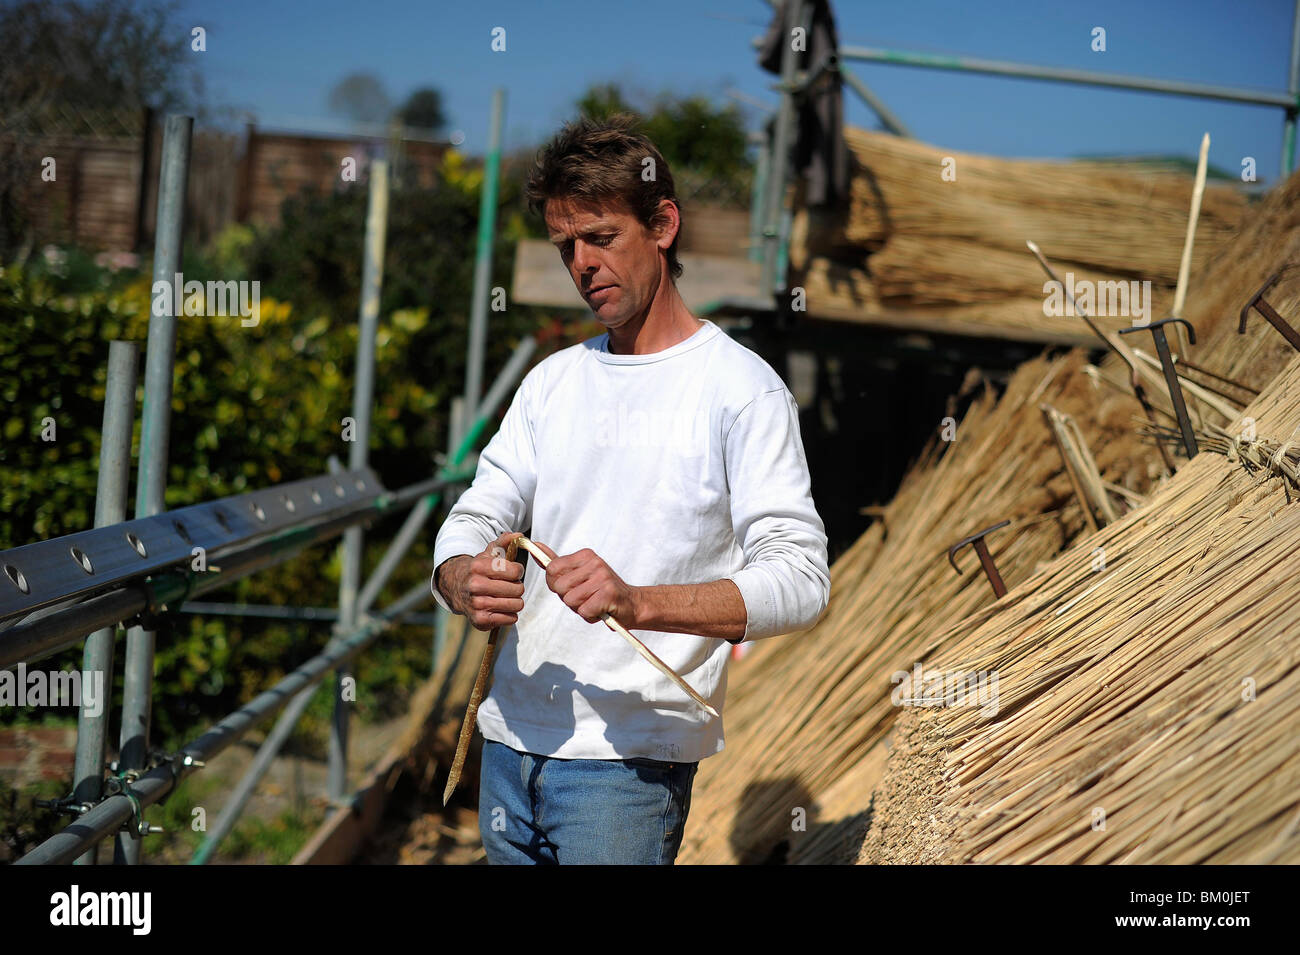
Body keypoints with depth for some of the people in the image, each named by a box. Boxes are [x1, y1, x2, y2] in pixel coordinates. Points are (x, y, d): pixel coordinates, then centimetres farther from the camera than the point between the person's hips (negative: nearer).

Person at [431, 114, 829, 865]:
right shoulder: (552, 381, 15)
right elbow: (473, 520, 11)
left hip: (629, 756, -6)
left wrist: (638, 602, -29)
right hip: (511, 741, 6)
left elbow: (801, 581, -14)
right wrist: (465, 582, -14)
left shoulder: (742, 388, -6)